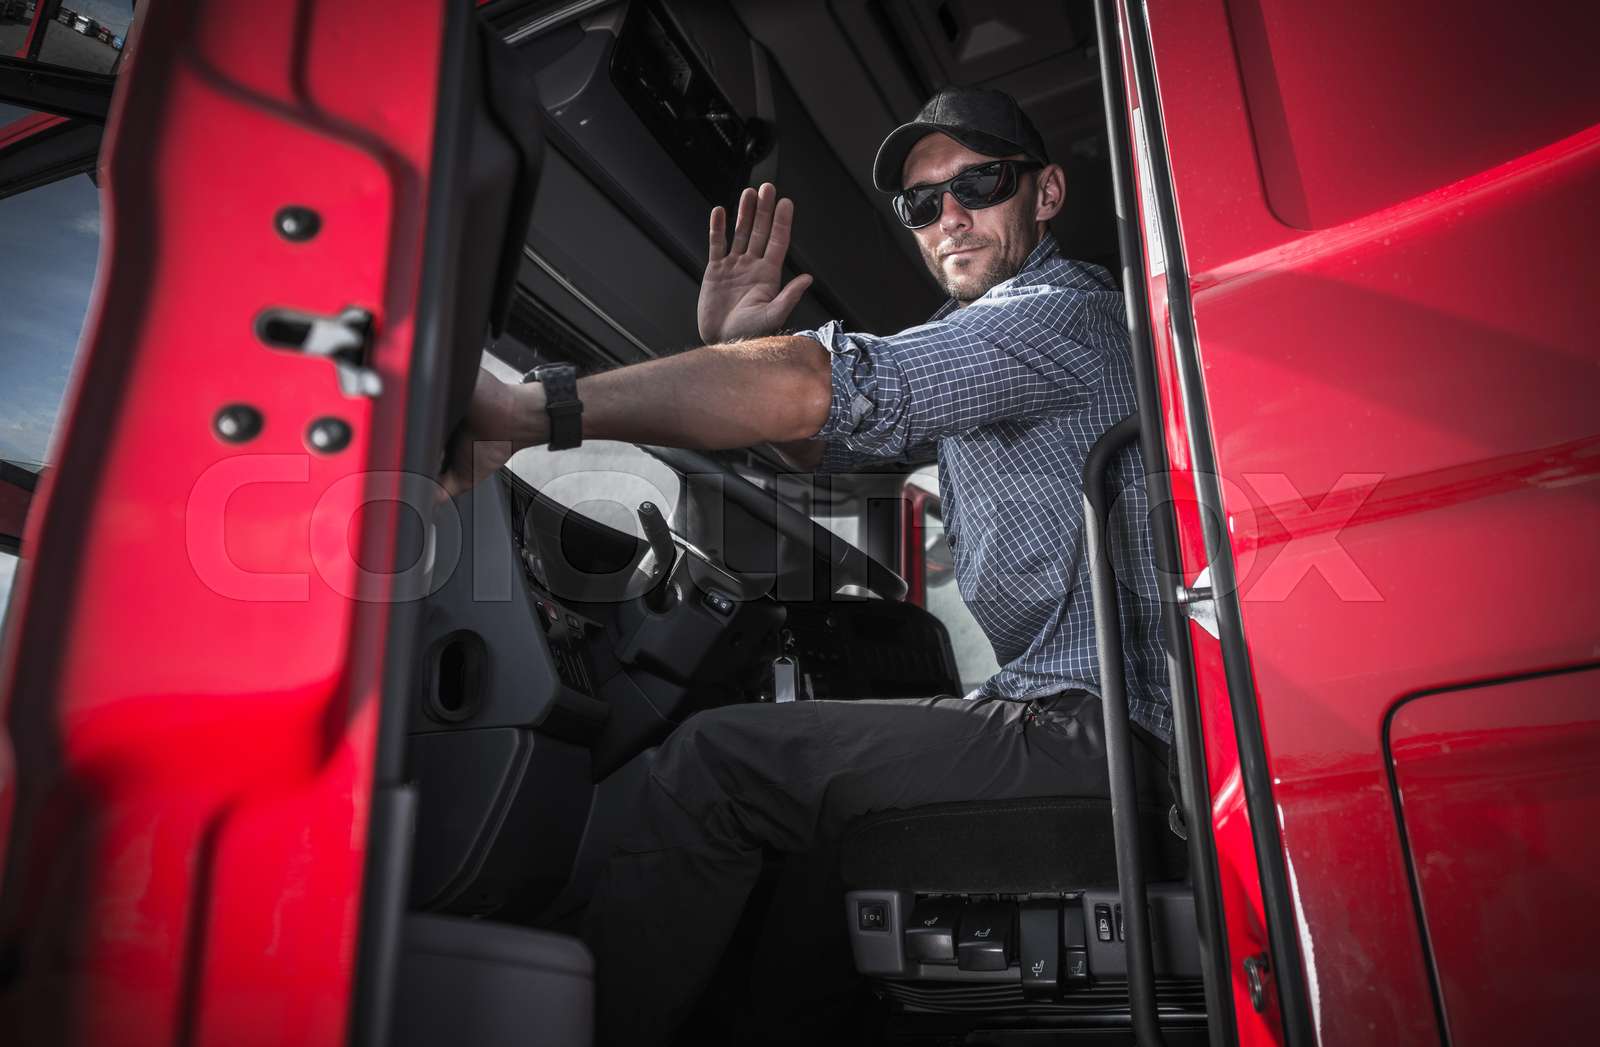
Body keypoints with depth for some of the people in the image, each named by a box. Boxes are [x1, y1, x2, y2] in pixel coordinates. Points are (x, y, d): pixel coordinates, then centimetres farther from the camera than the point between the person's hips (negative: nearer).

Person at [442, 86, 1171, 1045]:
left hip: (1098, 726, -10)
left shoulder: (1061, 311, -12)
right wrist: (733, 345, 3)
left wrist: (531, 410, -28)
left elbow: (827, 388, -27)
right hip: (1078, 720, 10)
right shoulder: (986, 333, 20)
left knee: (720, 759, -16)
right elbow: (829, 441, 23)